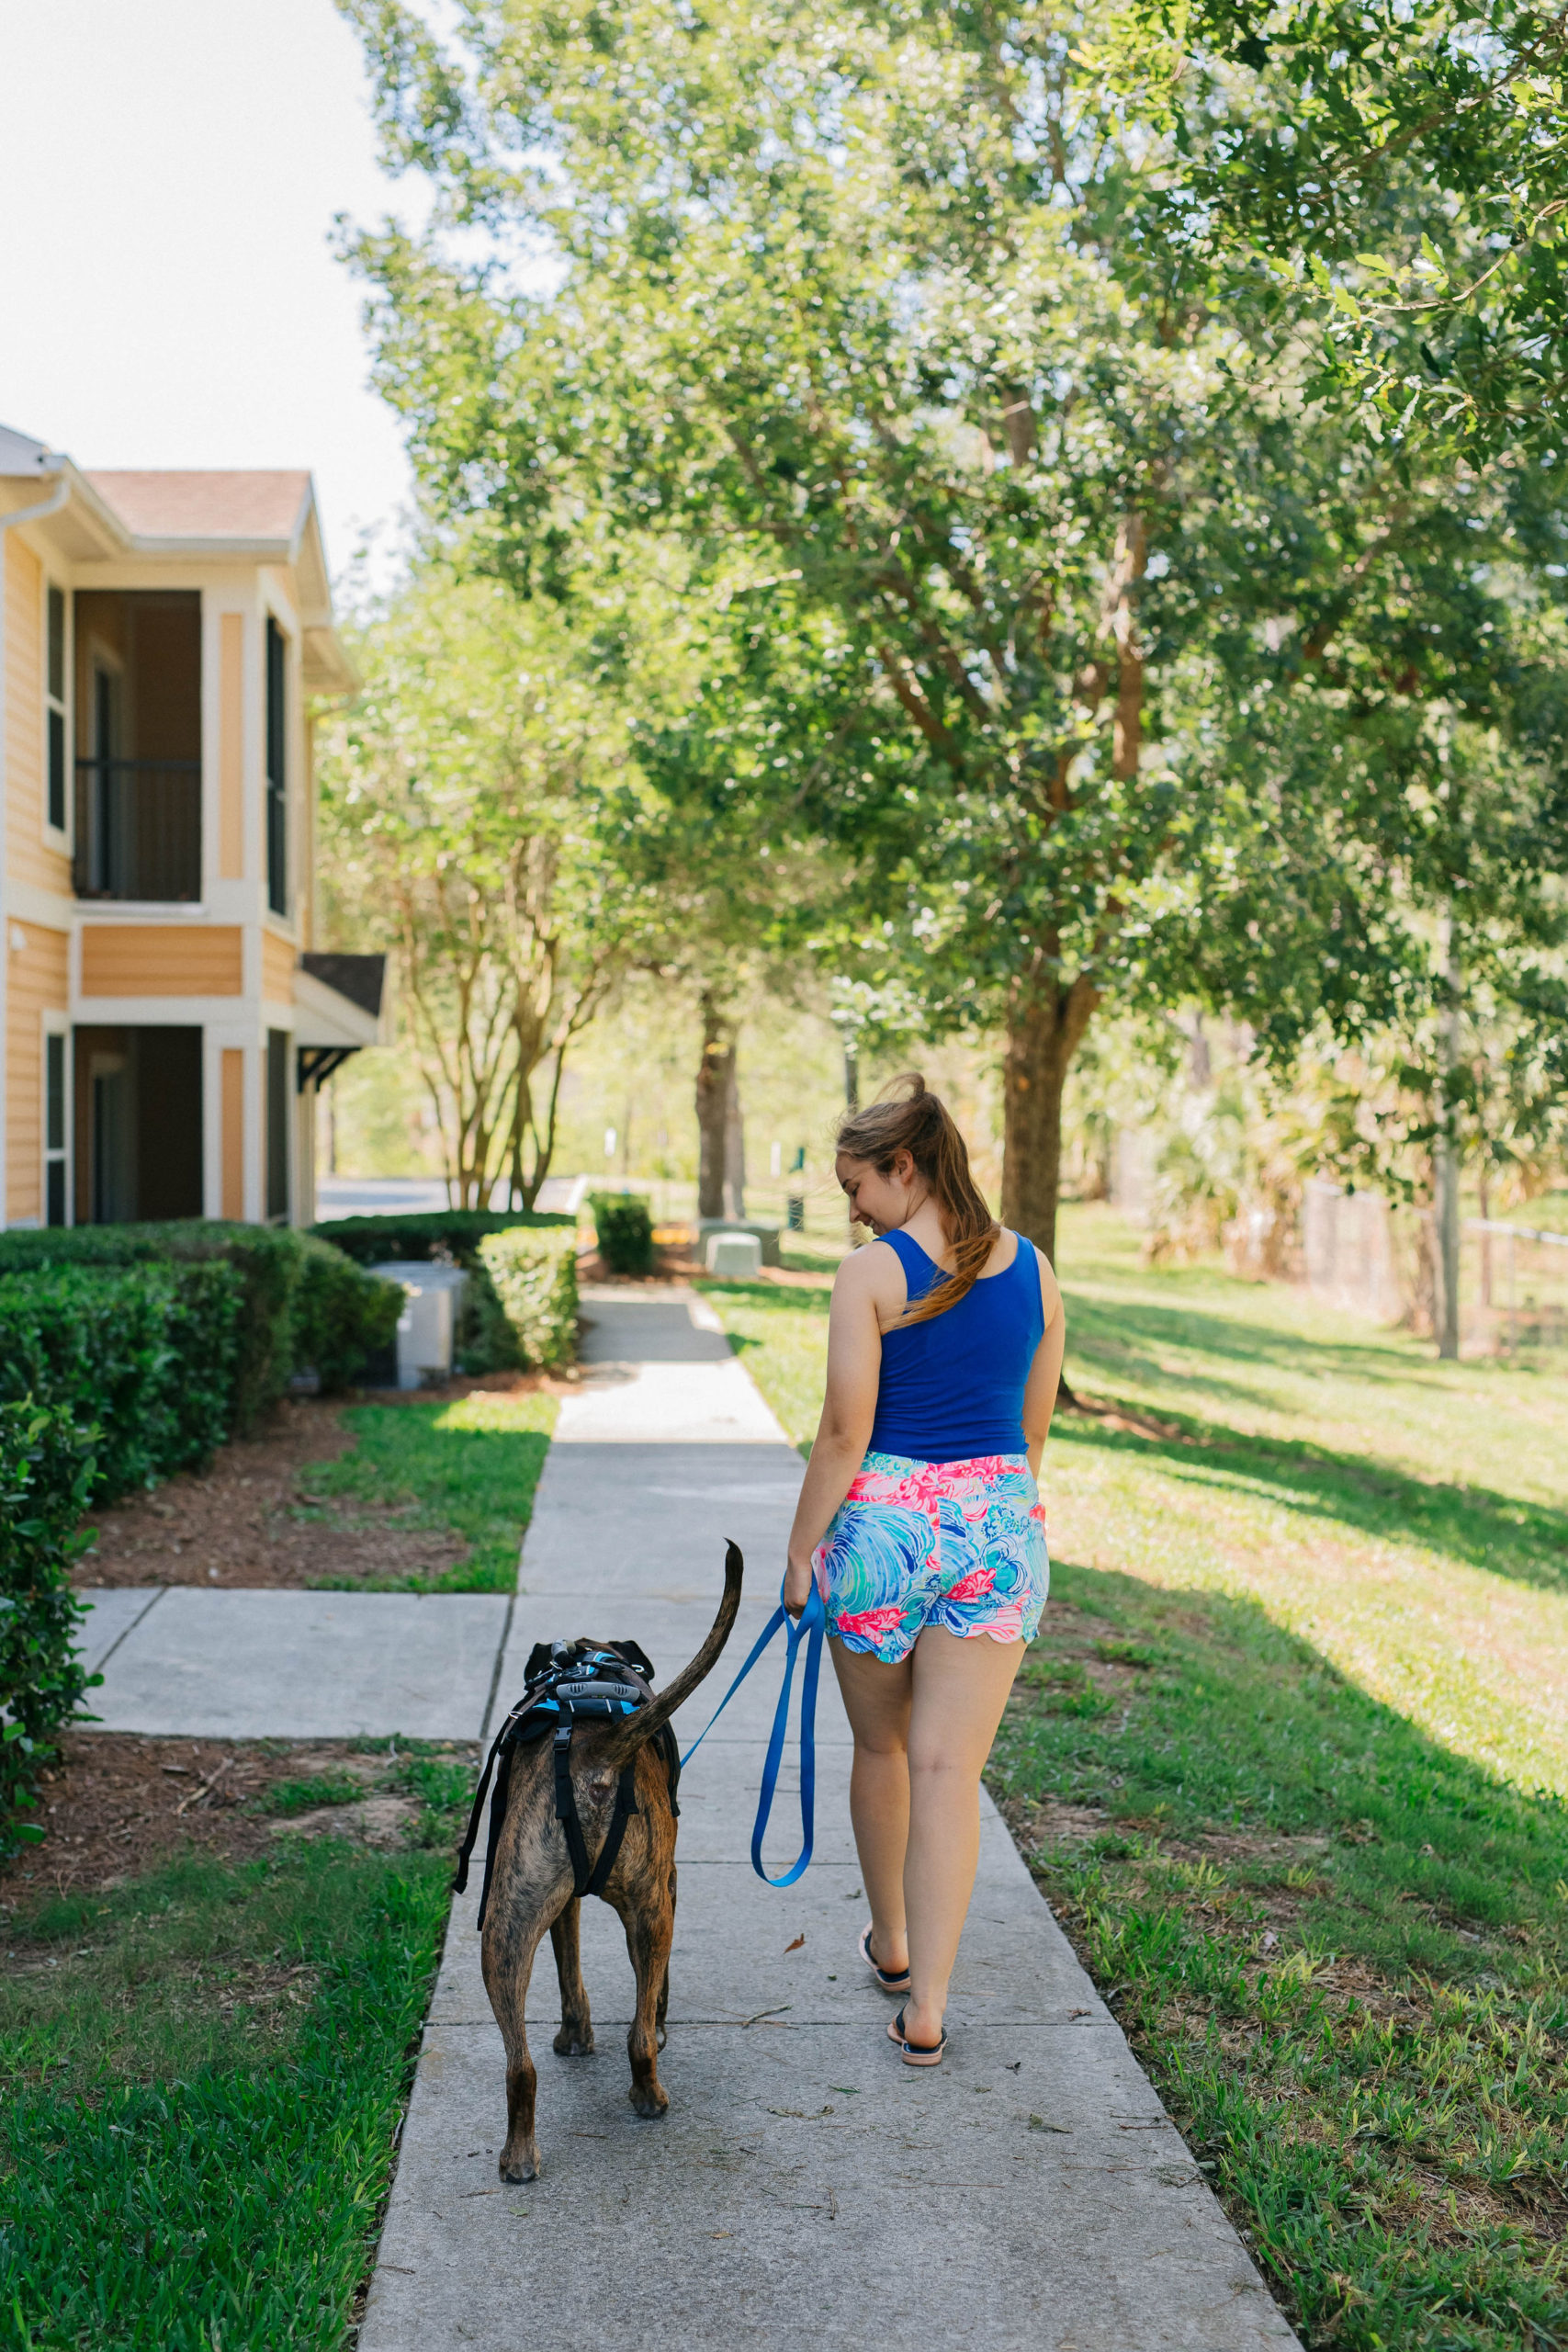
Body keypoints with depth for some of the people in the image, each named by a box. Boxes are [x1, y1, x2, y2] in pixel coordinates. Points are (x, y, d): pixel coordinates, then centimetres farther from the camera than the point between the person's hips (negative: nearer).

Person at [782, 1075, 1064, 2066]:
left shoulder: (873, 1273, -10)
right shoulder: (1034, 1270, 5)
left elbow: (845, 1432, -11)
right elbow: (1033, 1429, 12)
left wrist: (802, 1550, -2)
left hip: (884, 1518, -3)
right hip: (1000, 1521, 3)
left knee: (880, 1746, 18)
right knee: (951, 1769, 3)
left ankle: (892, 1943, 37)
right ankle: (927, 2003, 1)